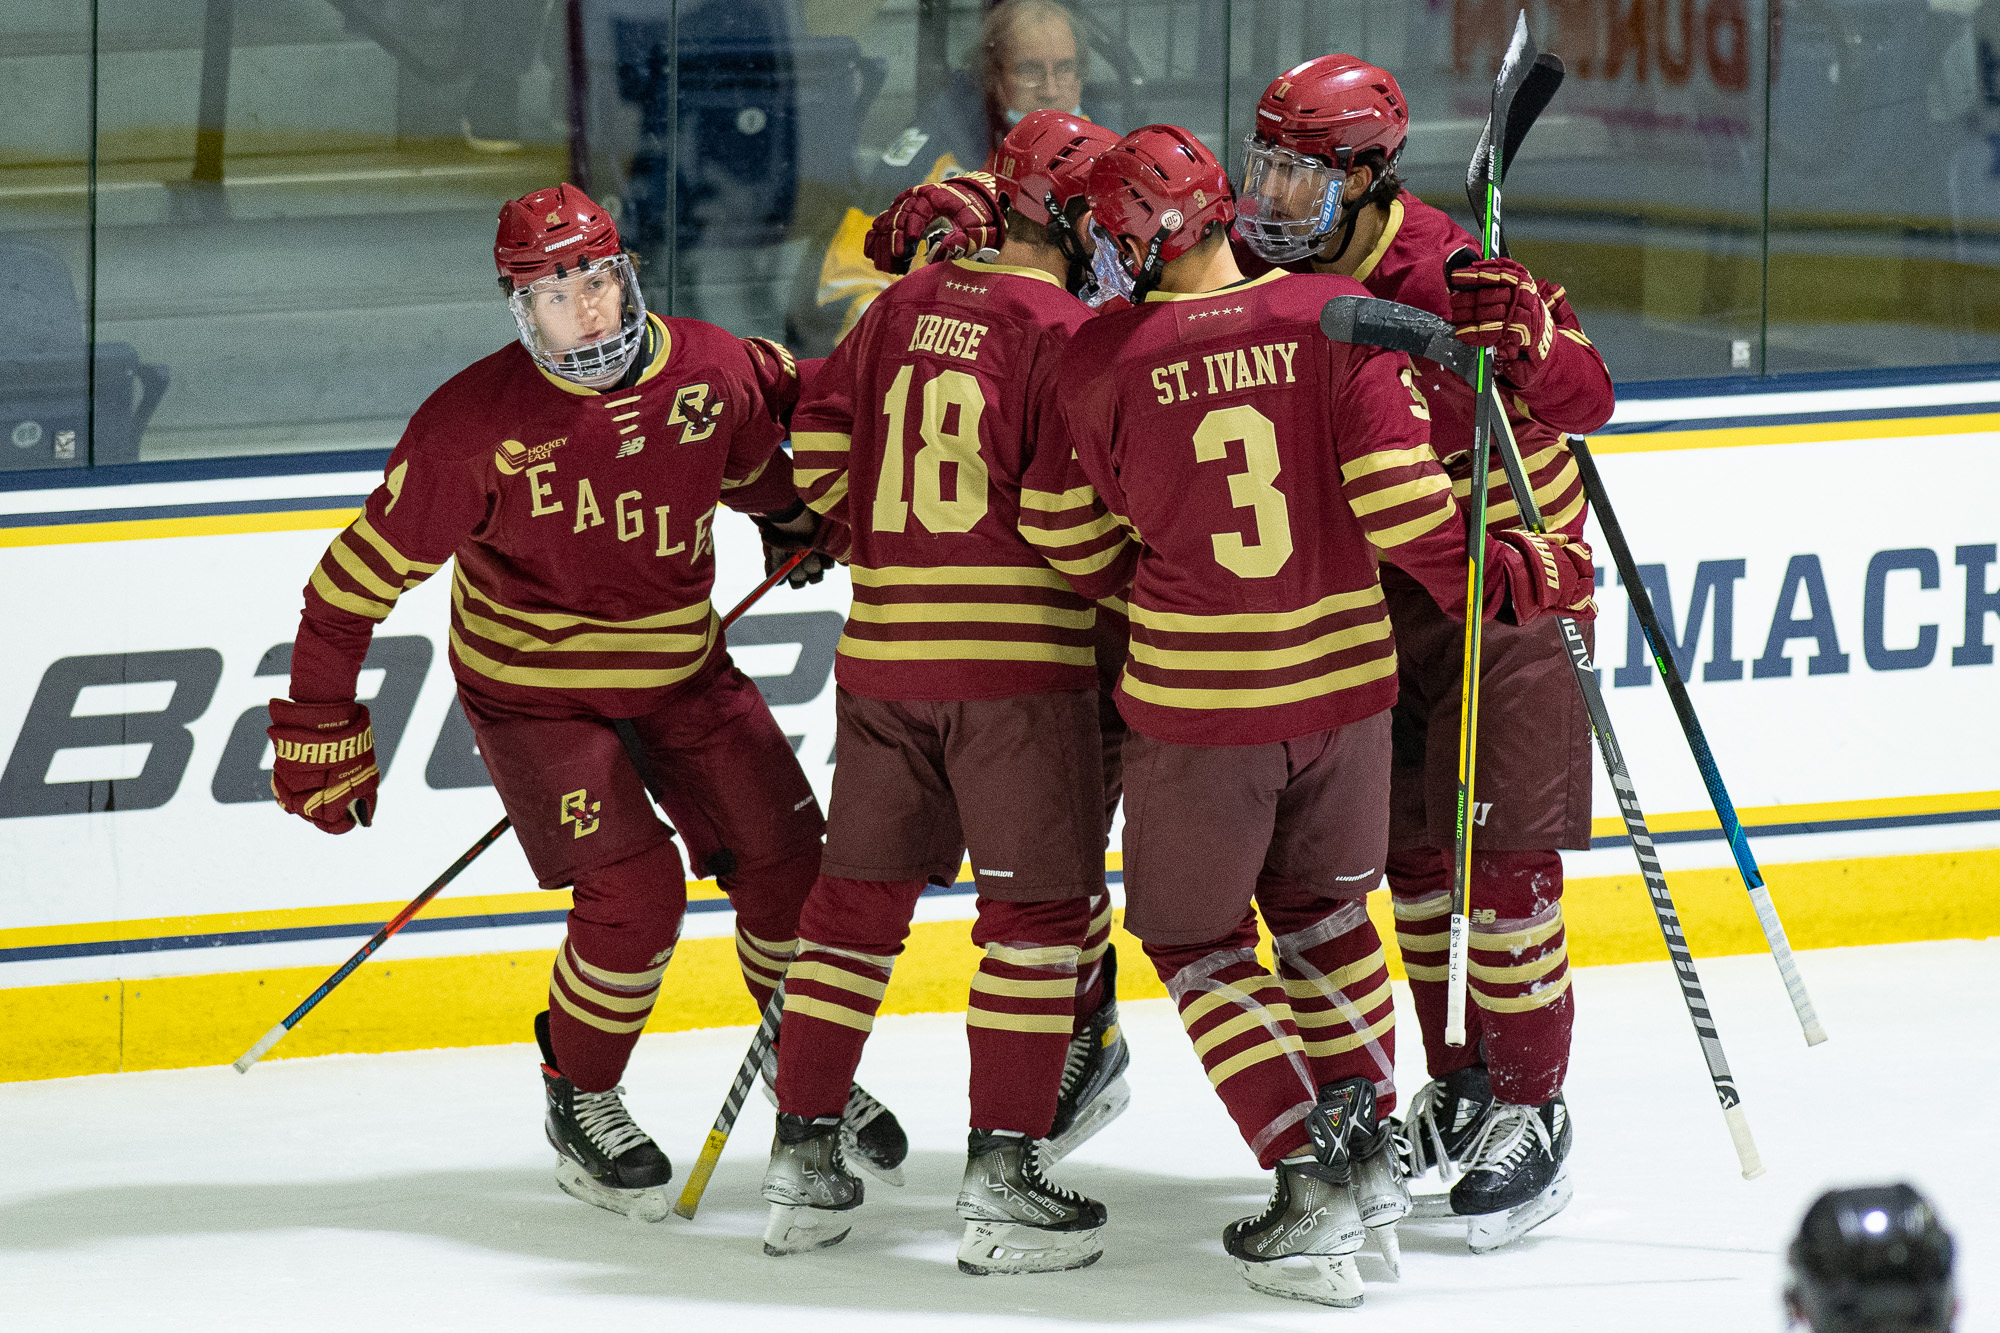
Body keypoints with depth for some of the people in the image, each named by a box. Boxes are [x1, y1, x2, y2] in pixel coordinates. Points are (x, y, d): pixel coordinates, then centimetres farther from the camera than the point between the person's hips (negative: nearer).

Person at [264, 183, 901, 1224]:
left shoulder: (713, 372, -14)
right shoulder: (474, 422, -25)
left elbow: (758, 452, 12)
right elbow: (368, 566, -19)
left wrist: (795, 518, 27)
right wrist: (319, 723, -16)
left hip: (682, 669, 5)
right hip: (536, 690, -5)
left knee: (787, 861, 3)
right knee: (635, 891, -17)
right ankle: (580, 1101, 6)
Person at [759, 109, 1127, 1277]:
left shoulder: (904, 309, 10)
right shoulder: (1068, 332, -10)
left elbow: (823, 454, 11)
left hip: (884, 645, 6)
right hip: (1019, 656, -6)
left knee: (863, 894, 13)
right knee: (1039, 905, 0)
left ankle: (805, 1156, 14)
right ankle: (1004, 1179, -4)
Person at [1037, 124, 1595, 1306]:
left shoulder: (1104, 359, -10)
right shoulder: (1337, 316, -8)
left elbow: (1079, 549, -1)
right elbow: (1399, 498, -14)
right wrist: (1515, 578, -1)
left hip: (1196, 699, -3)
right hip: (1345, 680, 3)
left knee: (1195, 940, 12)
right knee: (1321, 910, 25)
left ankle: (1312, 1179, 0)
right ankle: (1367, 1148, 25)